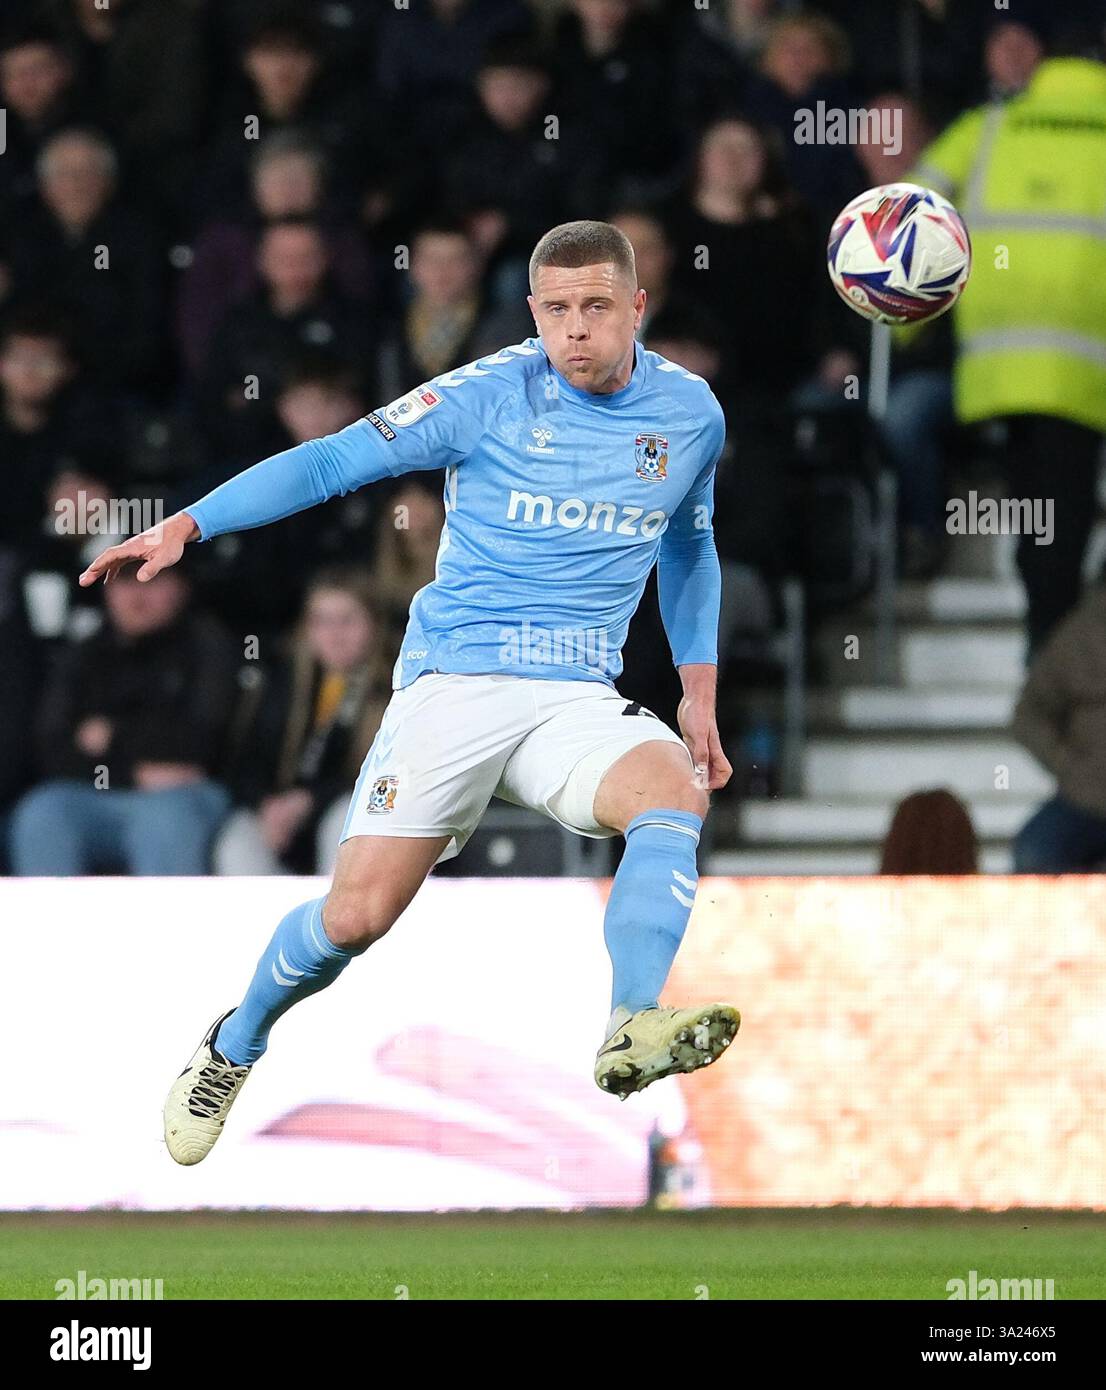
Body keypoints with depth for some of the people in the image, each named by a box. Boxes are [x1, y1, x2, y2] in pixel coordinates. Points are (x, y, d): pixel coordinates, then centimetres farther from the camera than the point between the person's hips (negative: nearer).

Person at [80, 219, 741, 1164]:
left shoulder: (691, 414, 6)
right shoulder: (492, 395, -6)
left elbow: (689, 548, 25)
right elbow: (337, 460, -3)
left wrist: (699, 691, 18)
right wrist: (186, 527, -10)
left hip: (578, 699, 3)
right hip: (454, 684, -2)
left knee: (677, 795, -31)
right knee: (356, 916, -8)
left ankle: (631, 1033, -44)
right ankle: (234, 1050, 22)